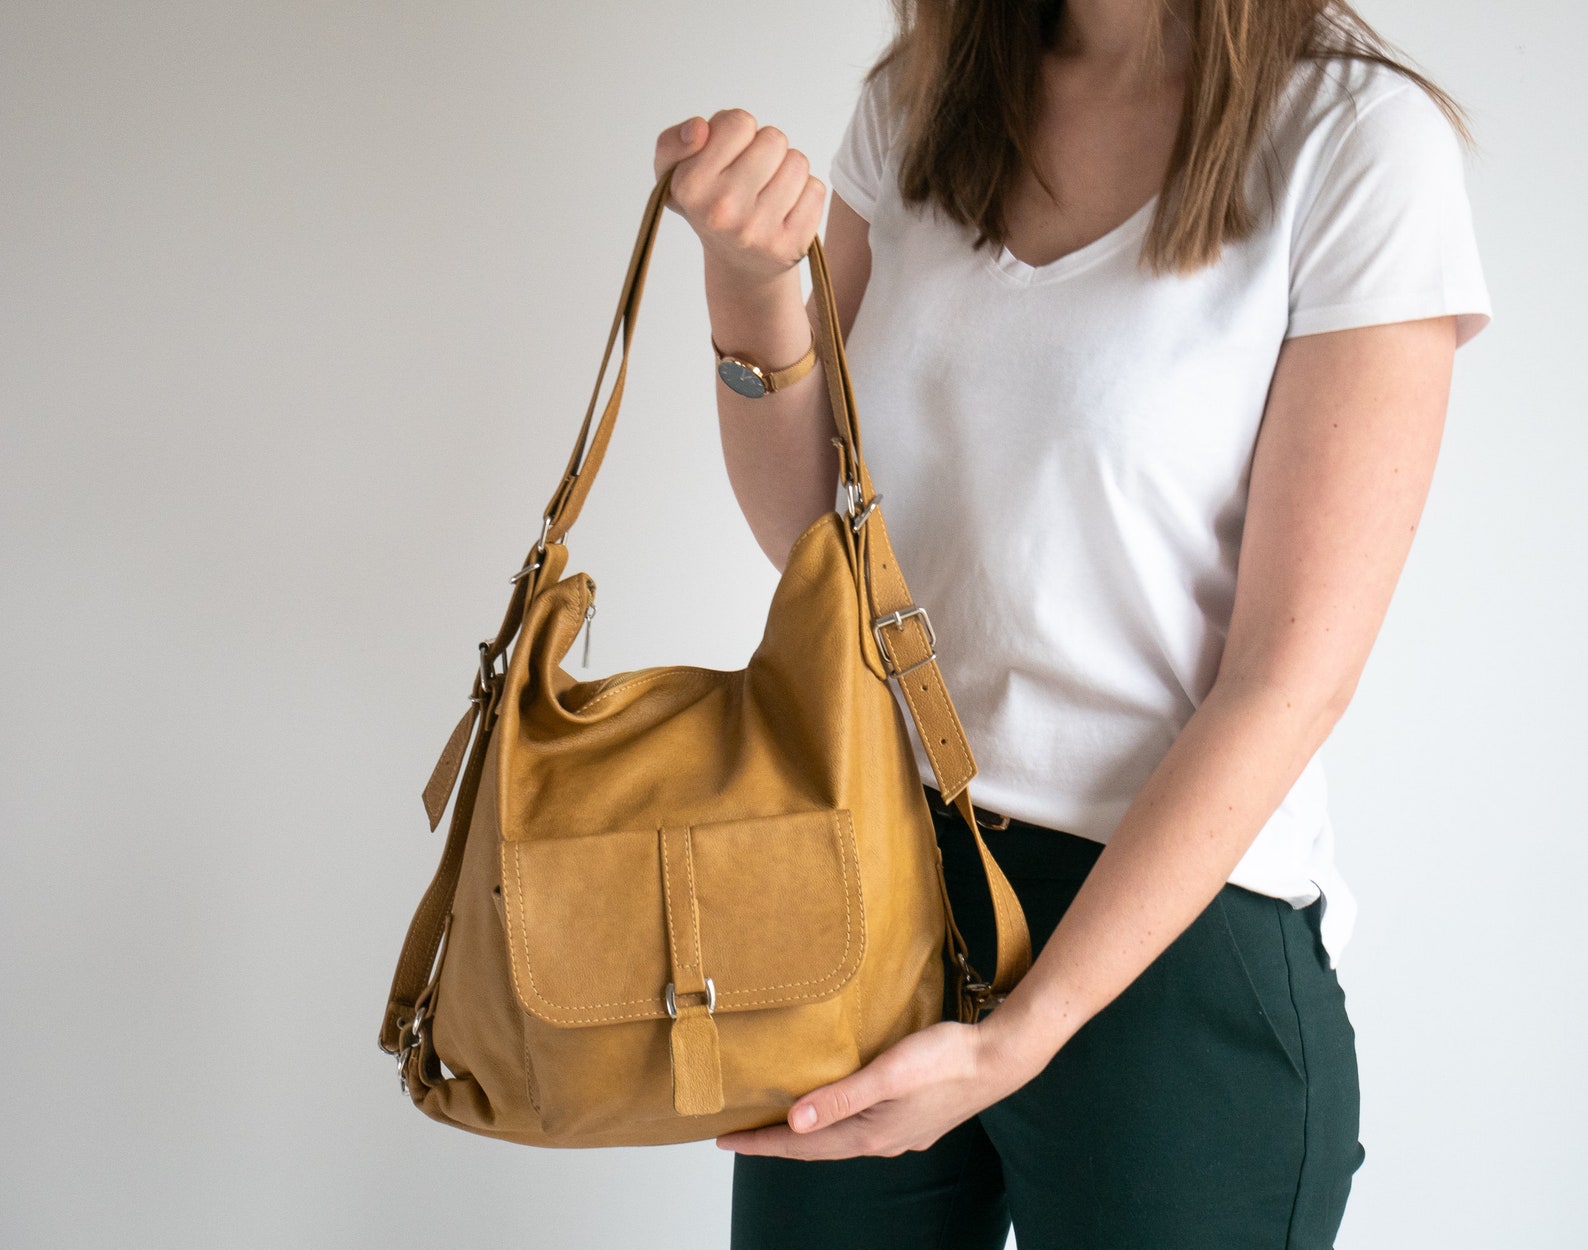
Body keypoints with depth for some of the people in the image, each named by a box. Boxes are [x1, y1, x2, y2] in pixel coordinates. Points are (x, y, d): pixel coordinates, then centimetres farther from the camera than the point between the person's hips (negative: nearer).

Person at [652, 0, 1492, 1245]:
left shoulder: (1361, 140, -12)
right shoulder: (917, 101, 4)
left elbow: (1292, 678, -14)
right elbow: (811, 536, 7)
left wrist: (1017, 1037, -17)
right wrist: (752, 283, -12)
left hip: (1174, 922, -4)